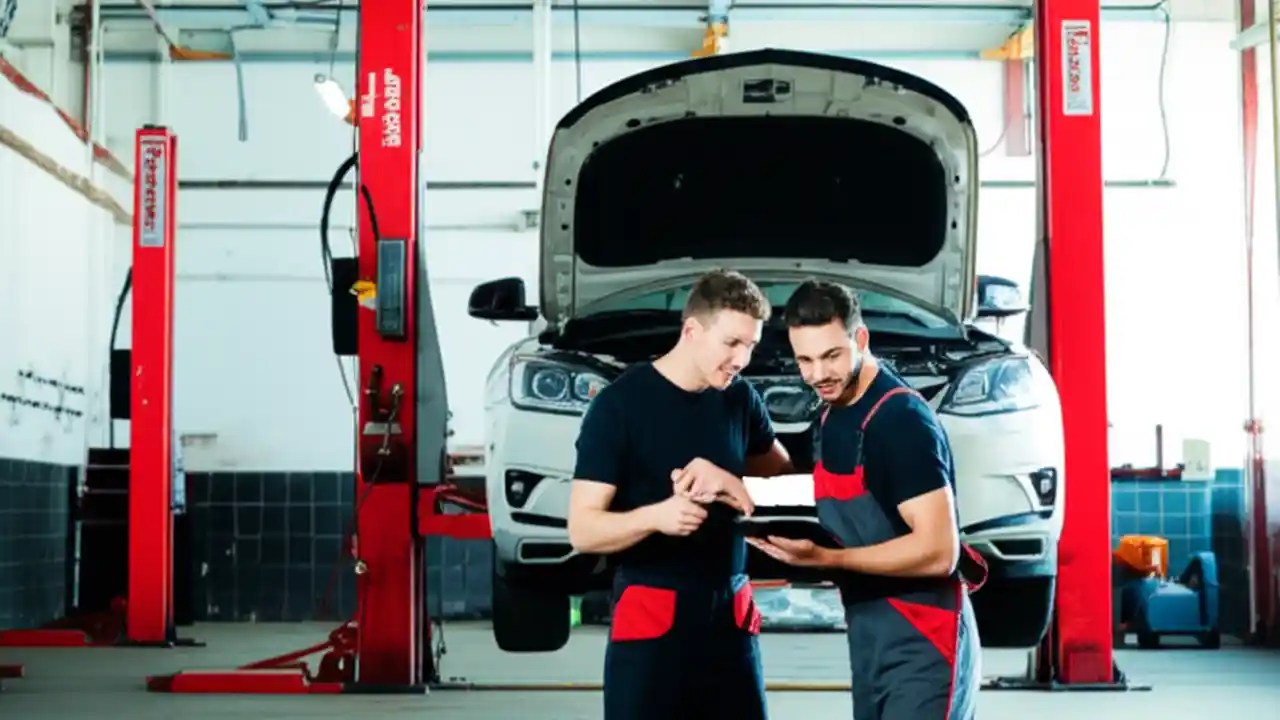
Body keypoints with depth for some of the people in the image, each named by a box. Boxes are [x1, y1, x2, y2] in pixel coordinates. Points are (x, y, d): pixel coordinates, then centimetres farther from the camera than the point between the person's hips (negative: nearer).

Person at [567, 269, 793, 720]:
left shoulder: (740, 399, 8)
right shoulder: (620, 404, -9)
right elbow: (582, 529, -11)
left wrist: (731, 484, -1)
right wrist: (655, 516, -32)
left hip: (730, 615, 5)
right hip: (650, 621, -5)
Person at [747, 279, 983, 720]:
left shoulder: (902, 420, -17)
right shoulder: (832, 417, 11)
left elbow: (938, 551, -22)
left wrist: (825, 558, -26)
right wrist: (789, 533, 0)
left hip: (922, 645, -9)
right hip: (869, 641, 9)